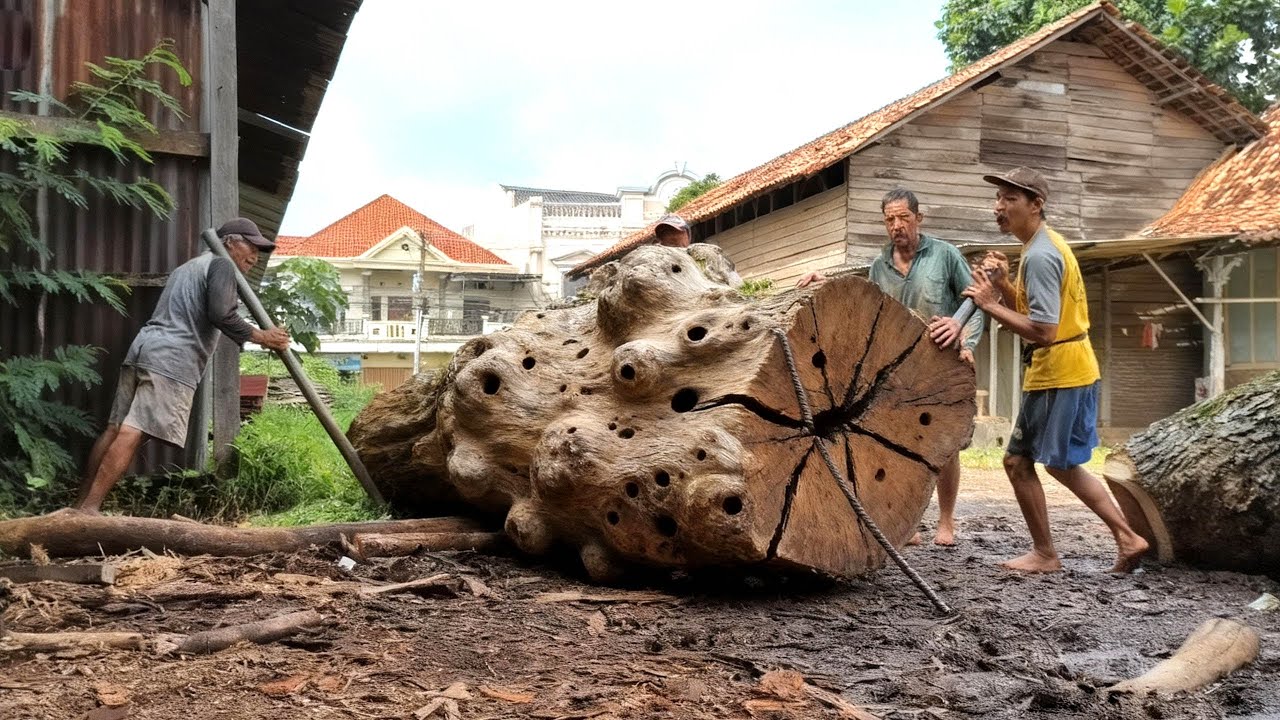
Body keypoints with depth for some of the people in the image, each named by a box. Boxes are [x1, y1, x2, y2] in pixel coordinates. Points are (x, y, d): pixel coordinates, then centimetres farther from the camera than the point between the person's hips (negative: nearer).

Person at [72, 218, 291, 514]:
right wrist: (260, 337, -3)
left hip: (144, 346, 10)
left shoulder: (189, 266, 32)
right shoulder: (221, 264, 2)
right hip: (172, 357, -10)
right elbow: (222, 315, -12)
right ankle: (89, 508, -19)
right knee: (133, 433, -14)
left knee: (116, 429, 7)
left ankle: (80, 503, 8)